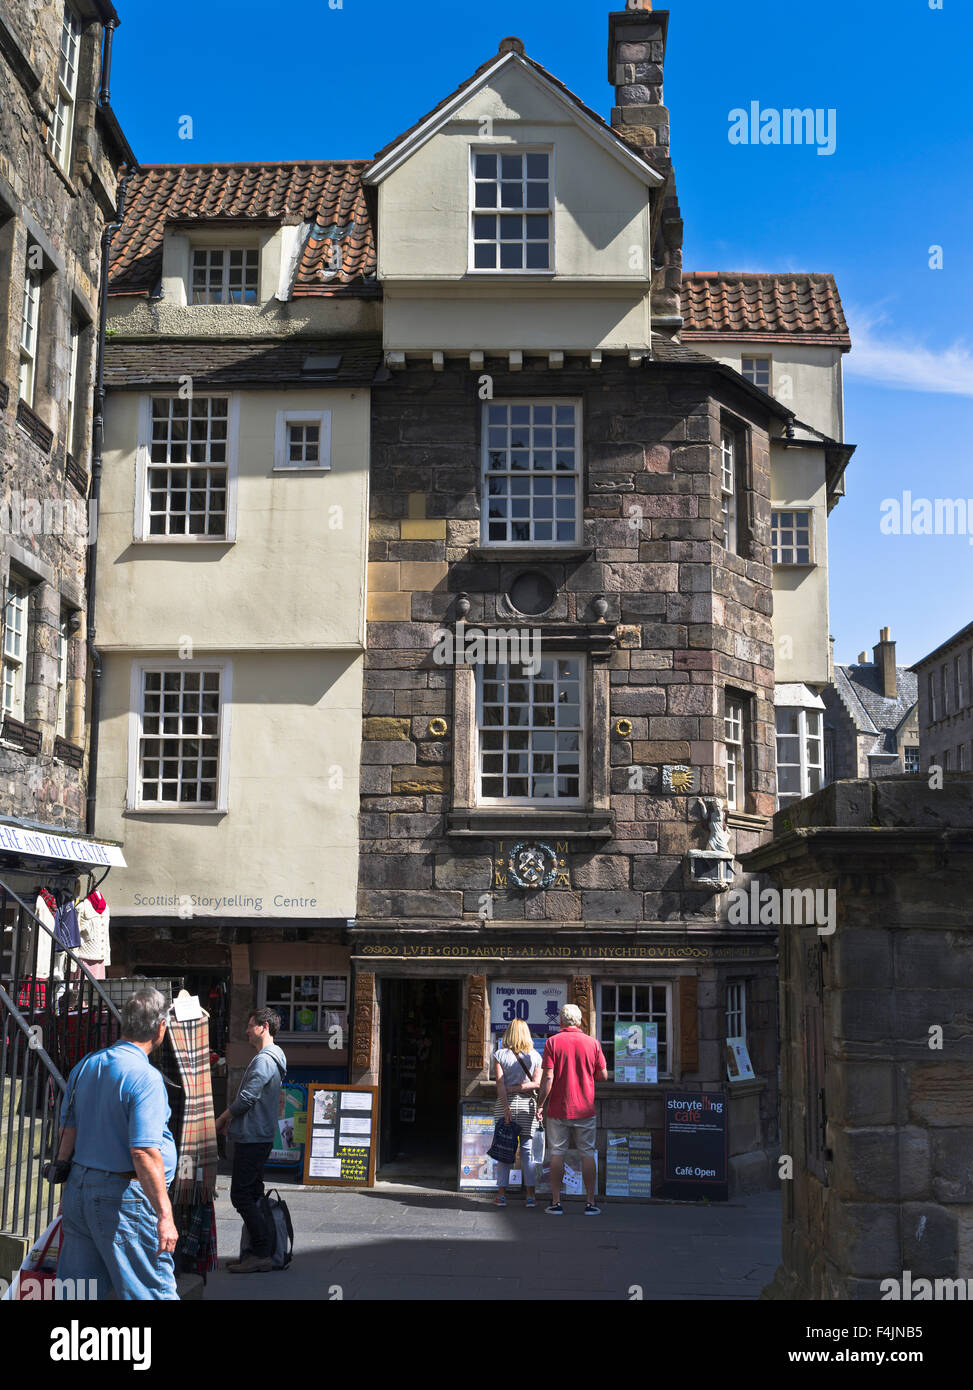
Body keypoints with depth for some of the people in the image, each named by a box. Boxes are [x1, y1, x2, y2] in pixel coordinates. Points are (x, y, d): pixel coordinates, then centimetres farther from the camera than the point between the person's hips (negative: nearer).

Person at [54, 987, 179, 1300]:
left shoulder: (85, 1066, 8)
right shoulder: (145, 1077, -17)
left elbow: (69, 1131, 14)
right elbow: (144, 1154, -23)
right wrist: (164, 1216, -19)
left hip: (79, 1189, 8)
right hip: (123, 1198, -8)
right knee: (153, 1291, 1)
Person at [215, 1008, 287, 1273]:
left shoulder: (264, 1060, -16)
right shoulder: (271, 1059, 18)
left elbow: (246, 1099, -20)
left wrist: (222, 1119, -4)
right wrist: (230, 1120, 13)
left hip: (252, 1139, -11)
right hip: (259, 1137, 11)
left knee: (242, 1195, -8)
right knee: (252, 1195, 13)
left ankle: (262, 1255, -6)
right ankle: (261, 1251, 17)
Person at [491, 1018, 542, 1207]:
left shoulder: (500, 1055, -1)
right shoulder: (535, 1056, 4)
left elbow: (500, 1083, -9)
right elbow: (537, 1083, -4)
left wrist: (506, 1107, -12)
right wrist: (519, 1088, -3)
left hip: (506, 1103, -1)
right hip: (527, 1105, 1)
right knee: (527, 1149, 6)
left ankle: (502, 1194, 7)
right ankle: (530, 1195, 5)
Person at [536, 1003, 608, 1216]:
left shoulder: (553, 1042, -5)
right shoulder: (592, 1043, 1)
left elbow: (548, 1078, -10)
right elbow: (603, 1076, 3)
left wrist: (540, 1105, -4)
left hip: (558, 1109, -1)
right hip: (585, 1108, 1)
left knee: (557, 1155, 6)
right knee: (587, 1154, 7)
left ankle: (556, 1203, 7)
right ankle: (590, 1203, 7)